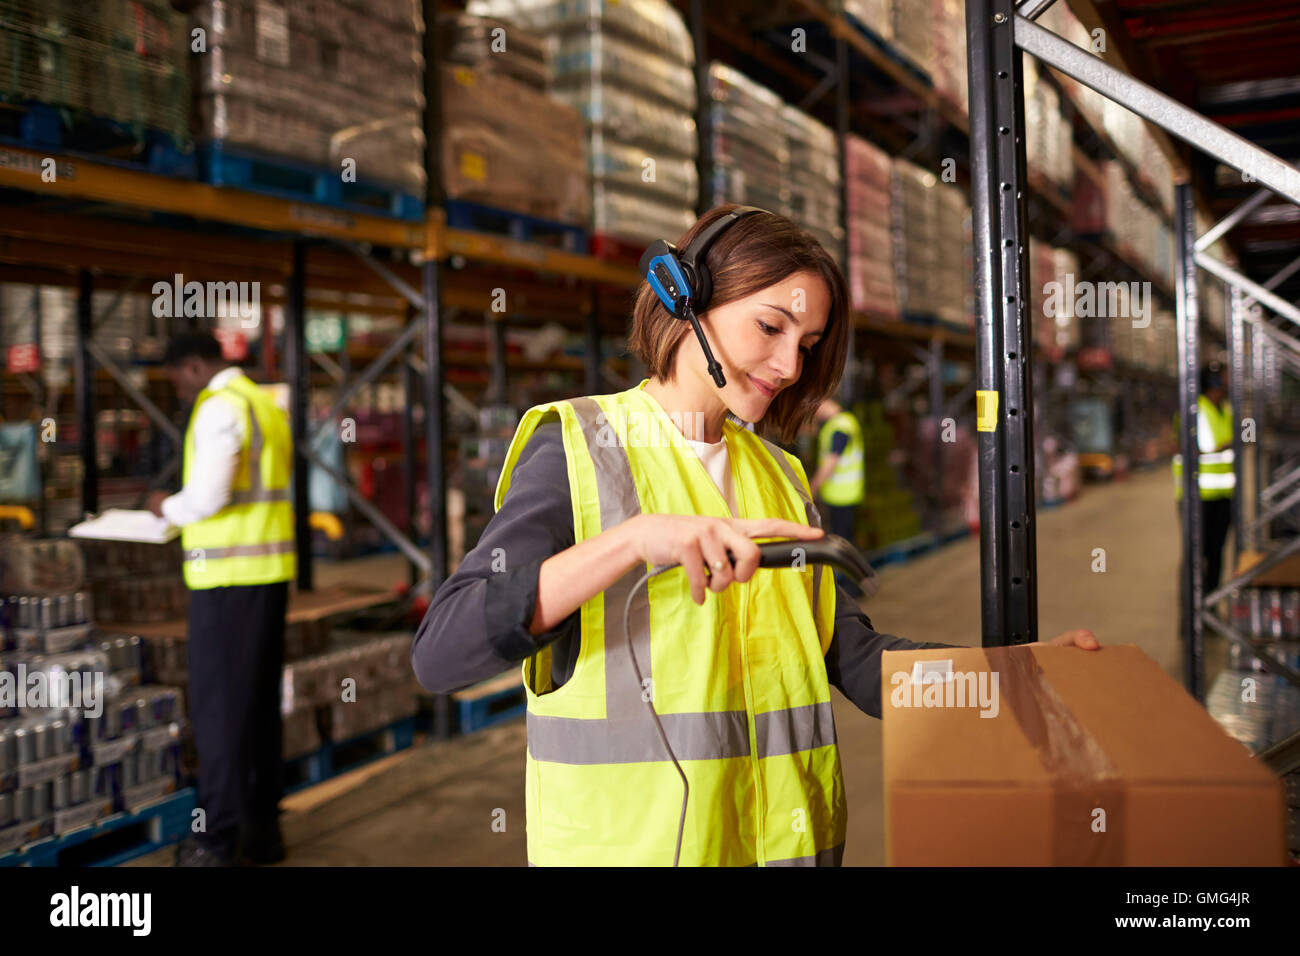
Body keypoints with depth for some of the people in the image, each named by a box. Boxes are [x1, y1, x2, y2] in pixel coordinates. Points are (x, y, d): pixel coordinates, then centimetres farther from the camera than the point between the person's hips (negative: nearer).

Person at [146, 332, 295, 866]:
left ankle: (218, 841, 2)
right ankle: (262, 827, 20)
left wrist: (169, 508, -1)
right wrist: (185, 511, 16)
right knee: (262, 701, 13)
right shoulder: (267, 405, 17)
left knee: (219, 705, -3)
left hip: (231, 574, -9)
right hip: (272, 568, 9)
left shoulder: (220, 407, -12)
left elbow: (208, 495, -21)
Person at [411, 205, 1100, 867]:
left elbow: (853, 660, 4)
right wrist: (634, 539, -28)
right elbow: (439, 654, -19)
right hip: (624, 842, -5)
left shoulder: (778, 476, 11)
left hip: (785, 841, 6)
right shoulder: (578, 448, -7)